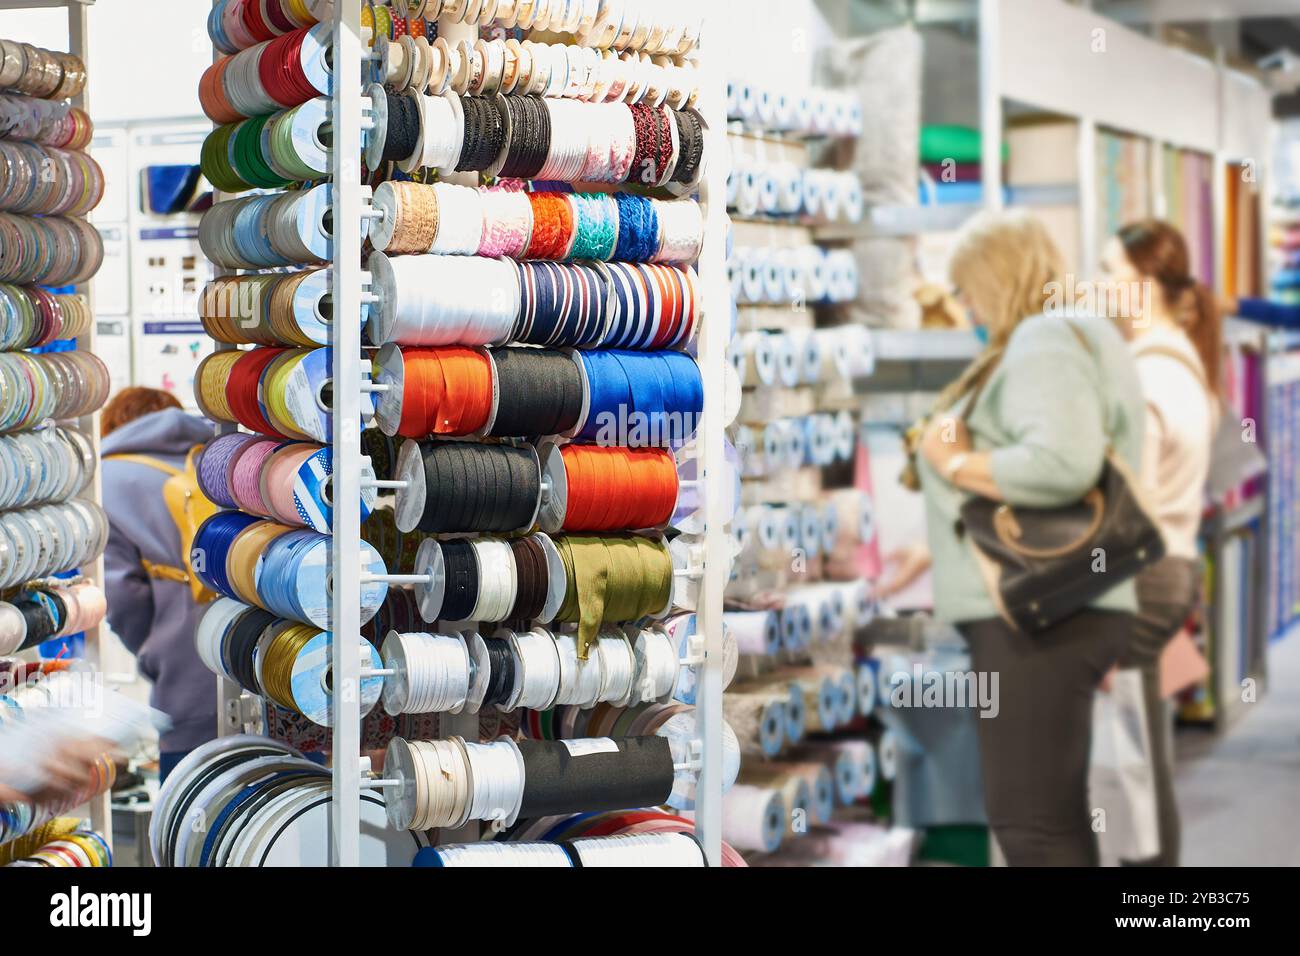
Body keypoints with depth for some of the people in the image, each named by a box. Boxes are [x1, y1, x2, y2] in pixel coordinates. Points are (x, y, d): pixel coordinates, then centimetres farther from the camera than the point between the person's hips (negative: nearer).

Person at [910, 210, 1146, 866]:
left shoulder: (1044, 341, -11)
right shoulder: (1077, 337, 21)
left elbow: (1061, 464, -28)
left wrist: (956, 464, -14)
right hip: (1037, 616, 11)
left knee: (1033, 828, -12)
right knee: (1055, 824, 17)